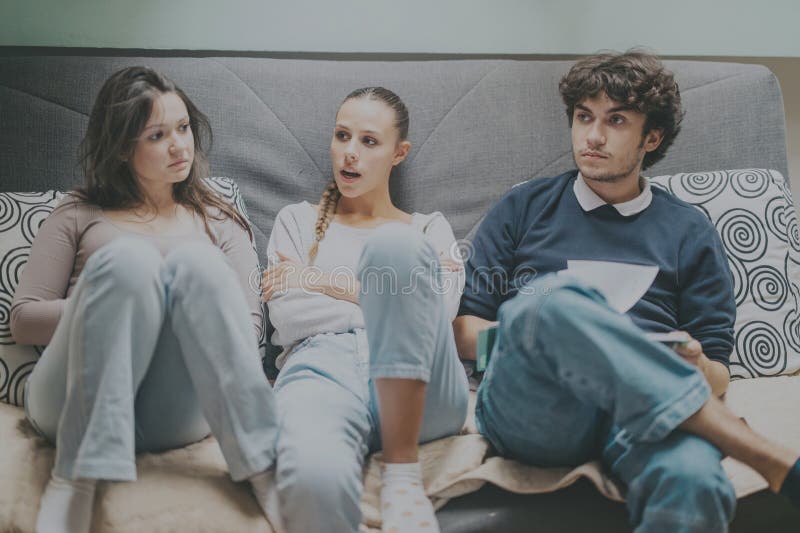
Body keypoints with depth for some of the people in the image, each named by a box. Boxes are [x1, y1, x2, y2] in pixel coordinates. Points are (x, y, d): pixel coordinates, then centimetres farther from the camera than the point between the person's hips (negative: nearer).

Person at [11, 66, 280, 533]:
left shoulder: (218, 221, 23)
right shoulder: (79, 215, 22)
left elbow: (249, 324, 11)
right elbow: (24, 319, 13)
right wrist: (108, 308, -3)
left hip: (176, 412, 1)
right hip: (74, 403, 0)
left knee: (195, 259, -26)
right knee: (128, 255, -26)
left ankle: (264, 469, -36)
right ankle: (76, 480, -33)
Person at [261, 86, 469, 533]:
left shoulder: (430, 228, 26)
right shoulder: (298, 220, 27)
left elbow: (441, 309, 3)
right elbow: (288, 316, 8)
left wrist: (326, 282, 4)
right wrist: (385, 302, 4)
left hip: (418, 392, 3)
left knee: (394, 246, -31)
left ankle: (403, 468, -26)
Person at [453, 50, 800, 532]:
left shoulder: (691, 234, 20)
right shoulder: (524, 208, 20)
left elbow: (717, 379, 18)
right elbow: (463, 331, 15)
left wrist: (694, 366, -7)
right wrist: (526, 329, -6)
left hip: (643, 410, -1)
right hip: (527, 409, 2)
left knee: (694, 481, -41)